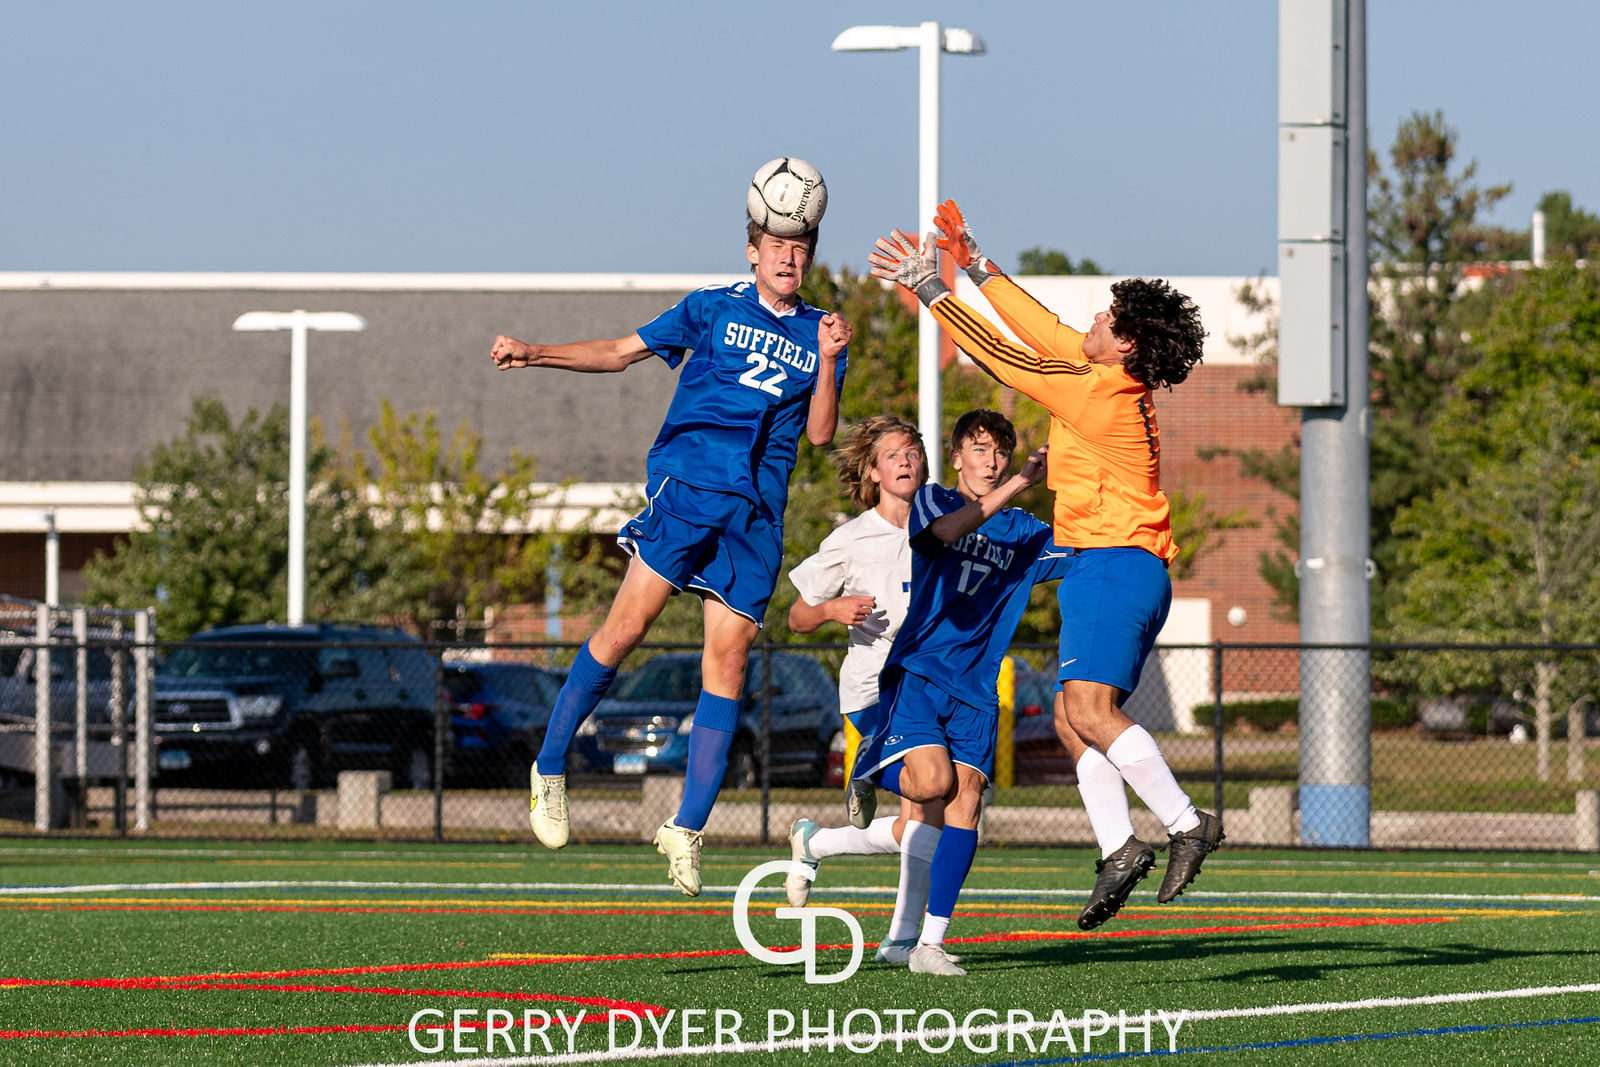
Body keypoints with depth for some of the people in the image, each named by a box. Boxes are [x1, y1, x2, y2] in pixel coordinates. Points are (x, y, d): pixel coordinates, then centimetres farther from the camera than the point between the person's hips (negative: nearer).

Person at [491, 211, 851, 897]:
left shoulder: (820, 333, 16)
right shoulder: (713, 309, 10)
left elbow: (819, 434, 8)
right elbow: (621, 352, 12)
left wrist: (828, 362, -7)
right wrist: (534, 353, 2)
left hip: (758, 511, 3)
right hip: (688, 479, -3)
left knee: (727, 659, -2)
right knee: (629, 621, -15)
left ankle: (687, 826, 1)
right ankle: (549, 767, -1)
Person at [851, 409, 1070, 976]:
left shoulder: (1021, 531, 15)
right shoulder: (931, 500, 4)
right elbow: (946, 530, -19)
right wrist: (1018, 484, -23)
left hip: (974, 686, 4)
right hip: (915, 668, -4)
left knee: (967, 797, -12)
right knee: (933, 780, -24)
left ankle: (930, 942, -9)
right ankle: (867, 781, 12)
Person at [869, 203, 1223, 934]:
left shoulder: (1096, 391, -13)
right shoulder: (1116, 381, 13)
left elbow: (1001, 354, -9)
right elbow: (1043, 331, 25)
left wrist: (929, 289, 0)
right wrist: (975, 266, 29)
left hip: (1113, 565, -10)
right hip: (1116, 568, 10)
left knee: (1090, 709, -21)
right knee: (1074, 718, 8)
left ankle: (1186, 824, -24)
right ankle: (1118, 847, 0)